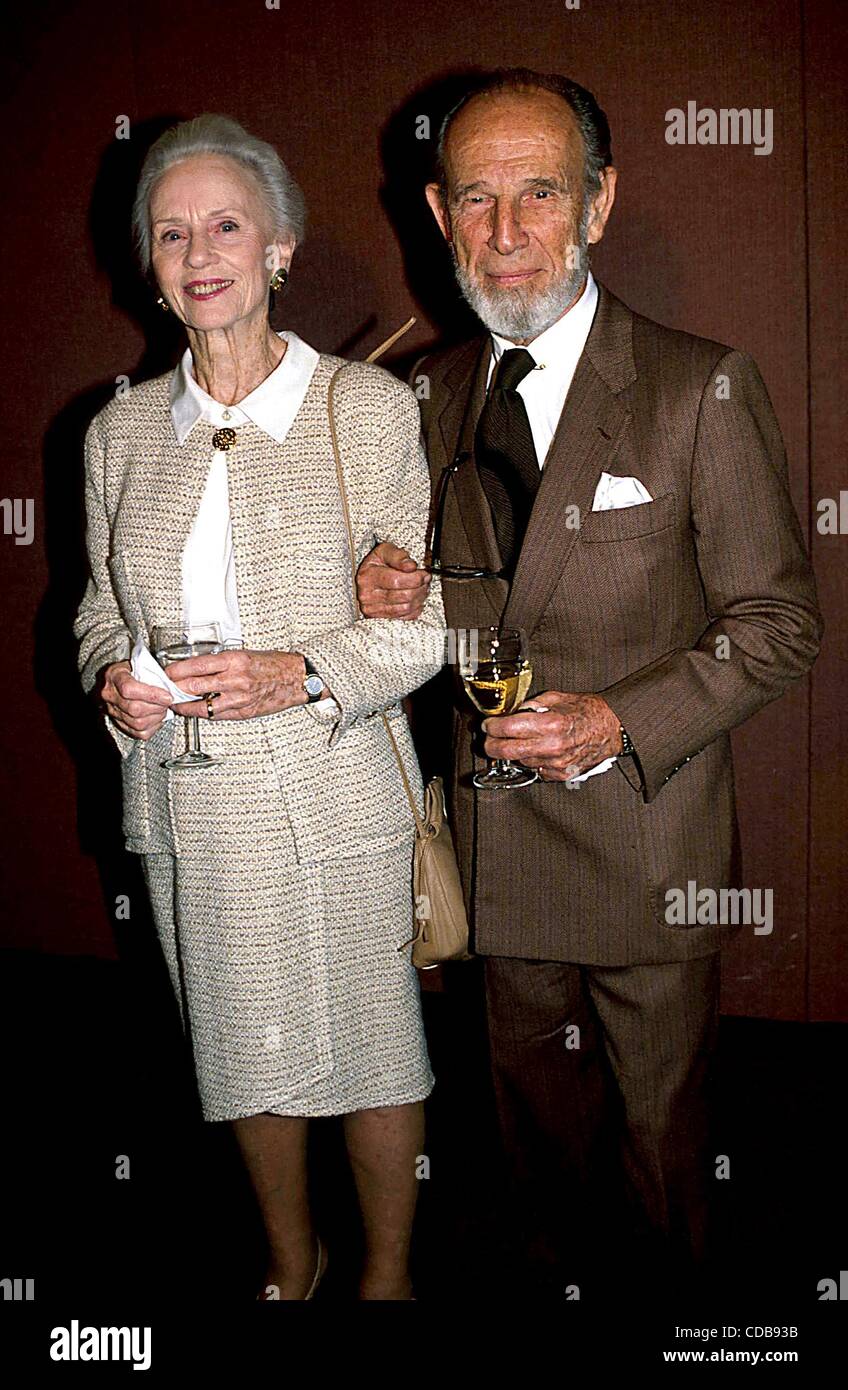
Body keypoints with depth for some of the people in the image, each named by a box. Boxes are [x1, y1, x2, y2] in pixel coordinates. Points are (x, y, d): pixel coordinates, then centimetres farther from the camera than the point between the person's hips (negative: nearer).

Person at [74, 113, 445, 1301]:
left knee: (369, 1045, 10)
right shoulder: (120, 431, 6)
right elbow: (102, 610, 14)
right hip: (190, 807, 4)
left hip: (335, 800, -3)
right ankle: (290, 1257, 44)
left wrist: (303, 676, -22)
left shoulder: (372, 408, -6)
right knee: (245, 1053, 18)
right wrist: (114, 680, -8)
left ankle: (389, 1270, 37)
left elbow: (430, 619, -6)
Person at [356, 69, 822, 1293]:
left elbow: (779, 622, -10)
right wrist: (401, 598, -9)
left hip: (645, 838, -4)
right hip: (499, 841, 4)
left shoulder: (702, 389, -12)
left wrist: (621, 722, -22)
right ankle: (560, 1282, 48)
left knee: (665, 1123, 16)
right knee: (539, 1113, 24)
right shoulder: (433, 394, 4)